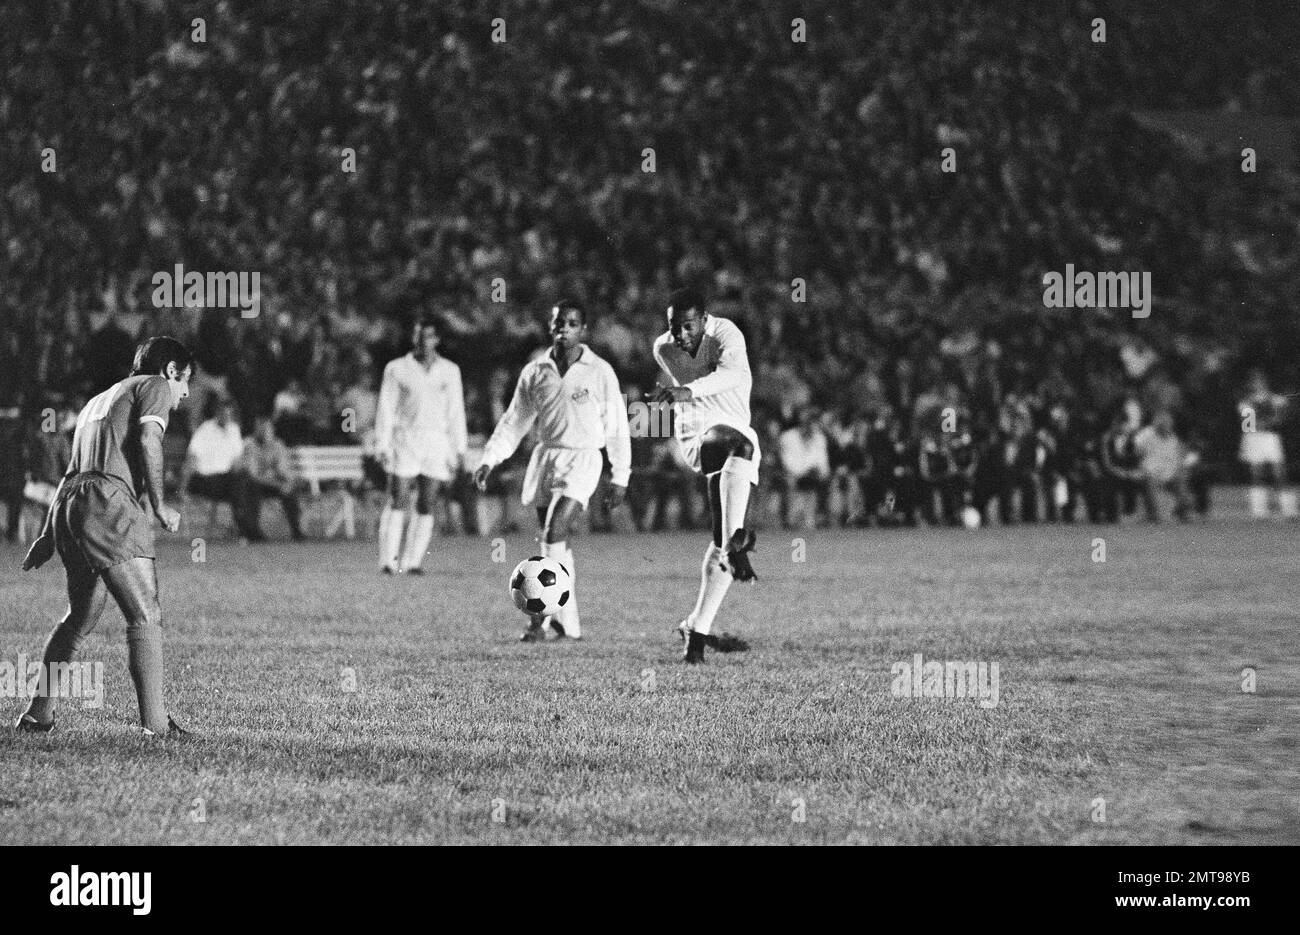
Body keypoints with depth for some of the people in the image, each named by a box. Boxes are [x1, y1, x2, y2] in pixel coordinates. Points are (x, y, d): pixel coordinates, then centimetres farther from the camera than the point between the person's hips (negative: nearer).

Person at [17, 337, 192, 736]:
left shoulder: (97, 401, 33)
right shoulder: (155, 387, 9)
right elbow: (148, 438, -11)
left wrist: (49, 535, 31)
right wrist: (159, 506, -7)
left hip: (67, 503, 8)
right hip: (109, 502, -8)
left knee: (79, 618, 21)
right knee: (146, 615, -10)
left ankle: (38, 714, 23)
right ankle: (155, 723, -19)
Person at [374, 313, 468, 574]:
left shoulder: (449, 371, 12)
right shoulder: (396, 369, 5)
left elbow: (455, 412, 14)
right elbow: (386, 408, 3)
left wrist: (459, 448, 10)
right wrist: (382, 445, -4)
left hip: (437, 445, 2)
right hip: (404, 442, -2)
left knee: (426, 506, -2)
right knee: (397, 502, -9)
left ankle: (414, 560, 1)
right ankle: (389, 560, -10)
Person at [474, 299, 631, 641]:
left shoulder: (600, 372, -2)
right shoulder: (535, 373, 8)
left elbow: (617, 427, 2)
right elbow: (514, 421, 13)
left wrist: (620, 477, 0)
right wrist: (489, 460, 3)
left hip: (583, 459, -5)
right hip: (545, 457, 5)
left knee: (554, 534, -20)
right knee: (557, 546, 6)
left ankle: (540, 618, -20)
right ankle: (569, 625, 13)